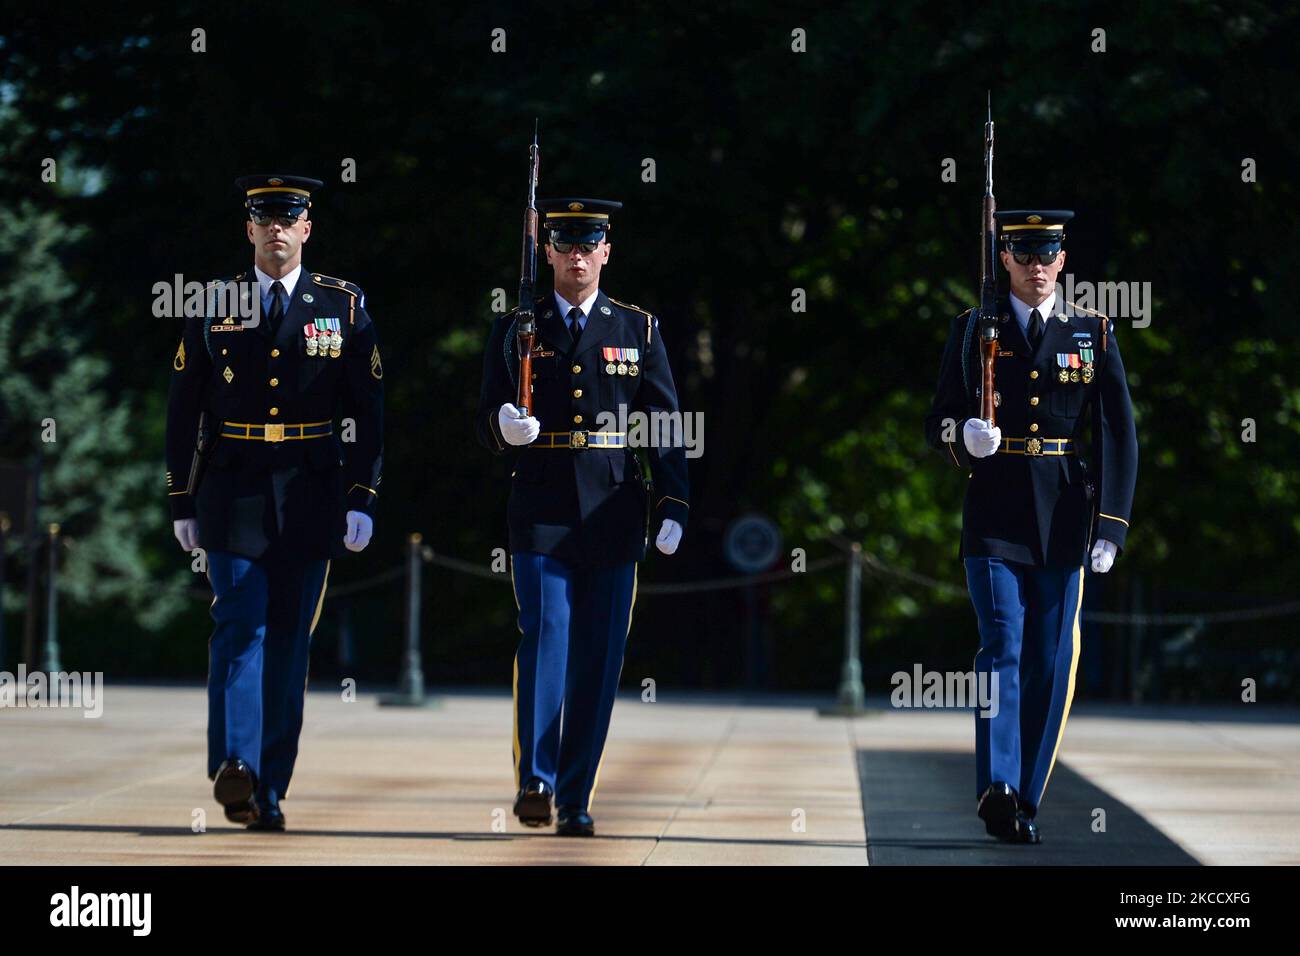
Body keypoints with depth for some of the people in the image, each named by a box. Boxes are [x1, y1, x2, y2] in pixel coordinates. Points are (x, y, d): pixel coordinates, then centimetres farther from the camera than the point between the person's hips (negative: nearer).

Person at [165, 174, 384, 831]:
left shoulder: (344, 307, 5)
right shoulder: (212, 306, 6)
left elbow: (368, 412, 4)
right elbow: (182, 412, 7)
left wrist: (362, 500, -4)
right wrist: (181, 504, 4)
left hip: (309, 499, 1)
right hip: (232, 498, -1)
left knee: (288, 640, 4)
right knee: (240, 626, -15)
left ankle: (270, 790, 9)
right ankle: (236, 766, -27)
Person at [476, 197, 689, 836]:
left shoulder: (639, 330, 9)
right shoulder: (515, 331, 7)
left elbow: (666, 425, 7)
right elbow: (485, 423, 7)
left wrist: (672, 508, -1)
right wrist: (505, 427, -17)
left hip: (612, 519, 1)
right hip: (541, 516, -1)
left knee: (598, 661, 2)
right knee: (543, 639, -15)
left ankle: (575, 800, 9)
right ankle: (535, 782, -13)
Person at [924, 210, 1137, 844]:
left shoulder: (1093, 334, 7)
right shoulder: (973, 332, 7)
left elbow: (1117, 435, 4)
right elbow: (938, 422, 10)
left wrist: (1111, 525, -4)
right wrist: (961, 435, -15)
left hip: (1063, 520, 1)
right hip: (993, 518, -1)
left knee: (1050, 663, 3)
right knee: (1002, 645, -15)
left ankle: (1026, 801, 10)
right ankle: (998, 787, -25)